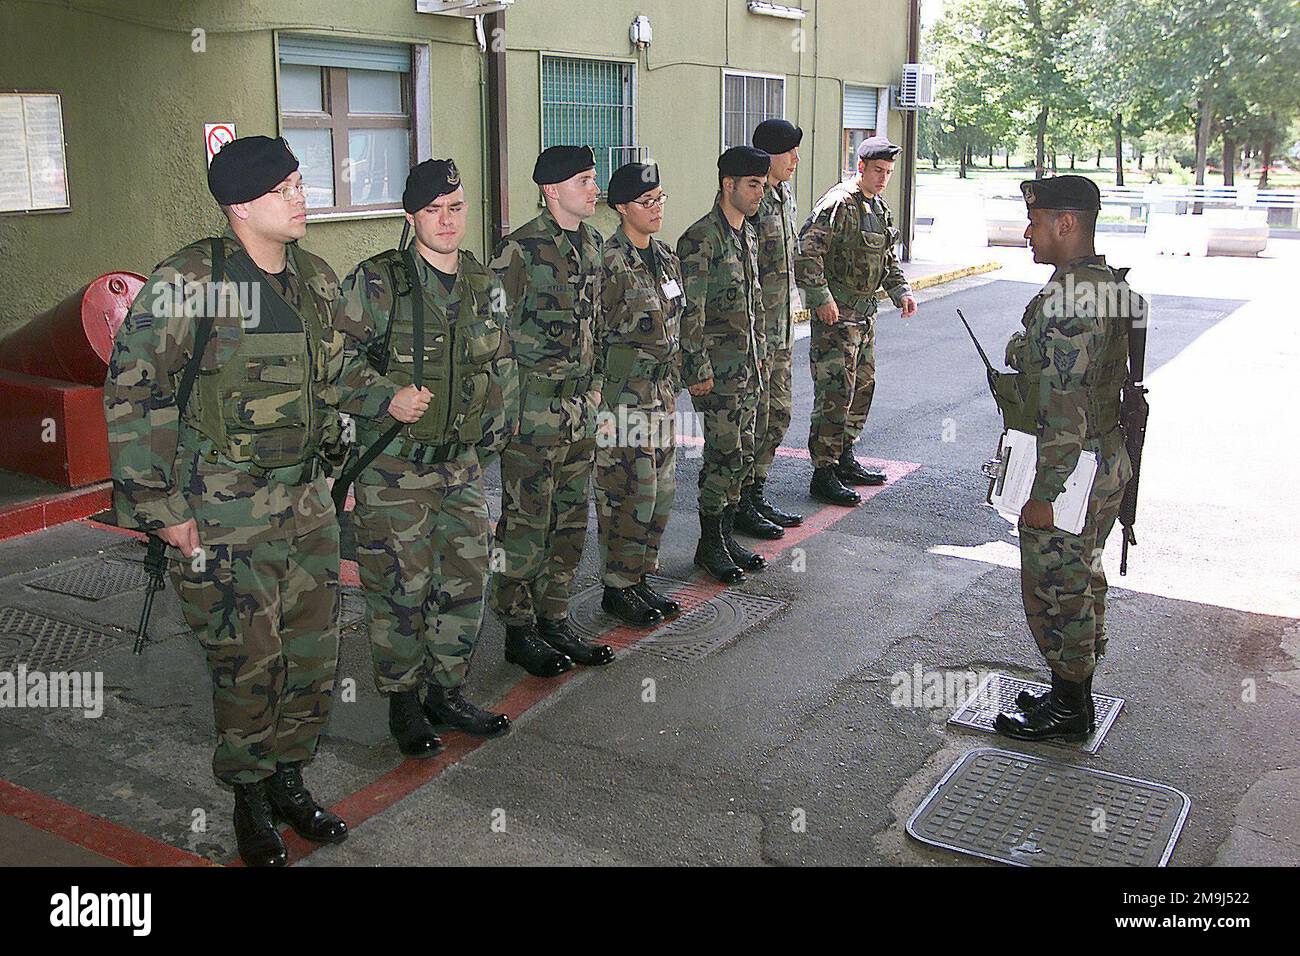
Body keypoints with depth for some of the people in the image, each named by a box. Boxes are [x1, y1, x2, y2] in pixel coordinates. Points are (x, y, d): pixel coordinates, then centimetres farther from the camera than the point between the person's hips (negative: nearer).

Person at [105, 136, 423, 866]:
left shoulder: (318, 279, 6)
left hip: (308, 501, 6)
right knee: (247, 662, 2)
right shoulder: (188, 282, -14)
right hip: (224, 512, -6)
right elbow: (133, 393, -12)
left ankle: (290, 778, 32)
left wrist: (386, 399, 1)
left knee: (315, 648, 12)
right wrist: (160, 504, -14)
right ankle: (251, 799, 24)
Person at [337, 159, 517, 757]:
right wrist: (388, 400, -12)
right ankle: (403, 703, 19)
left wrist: (495, 432, 13)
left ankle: (447, 694, 27)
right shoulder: (377, 282, -10)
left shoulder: (485, 286, 8)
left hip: (462, 464, 5)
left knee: (466, 582, 10)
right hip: (391, 466, -5)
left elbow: (503, 366, 18)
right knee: (399, 587, 2)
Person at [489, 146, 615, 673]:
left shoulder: (592, 243, 10)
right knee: (525, 524, 2)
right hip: (533, 411, -8)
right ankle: (519, 632, 14)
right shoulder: (520, 250, -14)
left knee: (571, 523, 13)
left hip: (580, 408, 8)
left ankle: (554, 620, 25)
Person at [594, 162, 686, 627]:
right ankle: (617, 588, 10)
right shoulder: (610, 262, -15)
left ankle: (639, 579, 24)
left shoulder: (665, 257, 11)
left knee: (660, 488, 12)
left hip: (661, 390, 8)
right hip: (622, 391, -8)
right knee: (629, 491, -3)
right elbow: (592, 331, -13)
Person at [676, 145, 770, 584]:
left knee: (743, 455, 12)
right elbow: (690, 312, -17)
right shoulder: (700, 240, -14)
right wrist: (699, 371, -18)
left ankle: (726, 535, 23)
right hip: (717, 371, -8)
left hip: (748, 367, 9)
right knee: (725, 456, -5)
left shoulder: (748, 235, 14)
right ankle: (710, 544, 8)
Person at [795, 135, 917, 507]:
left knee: (863, 386, 15)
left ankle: (844, 459, 27)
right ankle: (823, 474, -6)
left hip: (865, 312, 10)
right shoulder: (838, 203, -13)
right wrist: (821, 298, -24)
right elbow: (808, 252, -21)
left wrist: (901, 291, 11)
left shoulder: (880, 208, 16)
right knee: (836, 393, -10)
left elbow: (888, 258, 26)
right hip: (836, 313, -10)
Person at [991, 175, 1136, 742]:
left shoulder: (1066, 302, -24)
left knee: (1057, 591, 3)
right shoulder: (1109, 285, 9)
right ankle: (1073, 694, 35)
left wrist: (1043, 494, -22)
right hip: (1105, 463, 10)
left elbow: (1065, 412, -26)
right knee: (1081, 580, 20)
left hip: (1068, 470, -10)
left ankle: (1068, 713, 18)